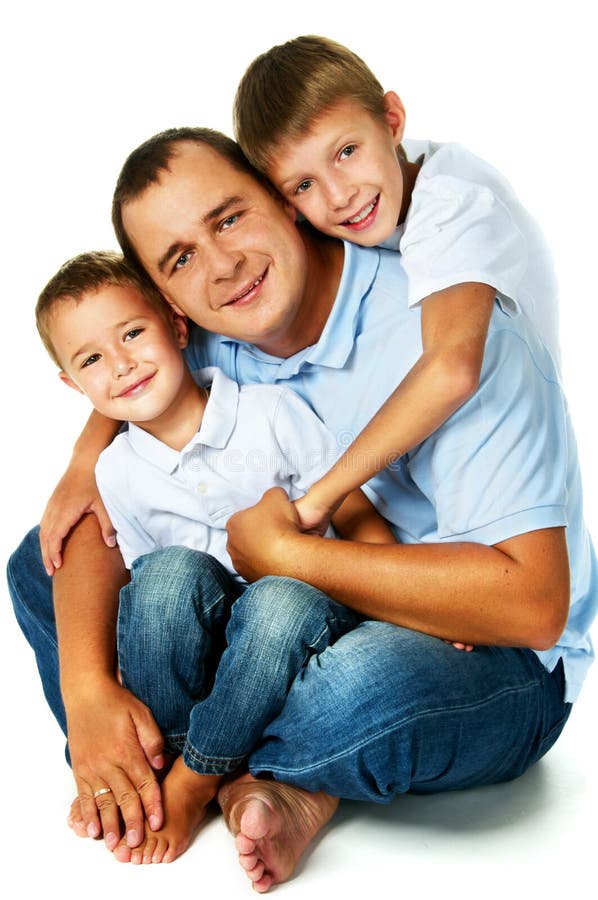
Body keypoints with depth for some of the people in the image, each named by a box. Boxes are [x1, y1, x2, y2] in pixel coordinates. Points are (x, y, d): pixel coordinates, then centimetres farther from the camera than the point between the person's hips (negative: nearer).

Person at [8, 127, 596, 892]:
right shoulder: (205, 346, -5)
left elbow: (532, 603, -31)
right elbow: (107, 512, -3)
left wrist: (285, 553, -26)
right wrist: (87, 686, -21)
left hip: (503, 664, -6)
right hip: (302, 625, 7)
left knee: (363, 681, -43)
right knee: (40, 565, 1)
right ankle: (289, 784, -12)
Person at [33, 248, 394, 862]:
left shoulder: (272, 411, -8)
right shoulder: (116, 472, 1)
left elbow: (358, 520, -6)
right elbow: (150, 592, 6)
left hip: (298, 628, -1)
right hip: (196, 650, 2)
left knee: (285, 602, -37)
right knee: (174, 572, -31)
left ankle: (190, 783, -21)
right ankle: (165, 752, -15)